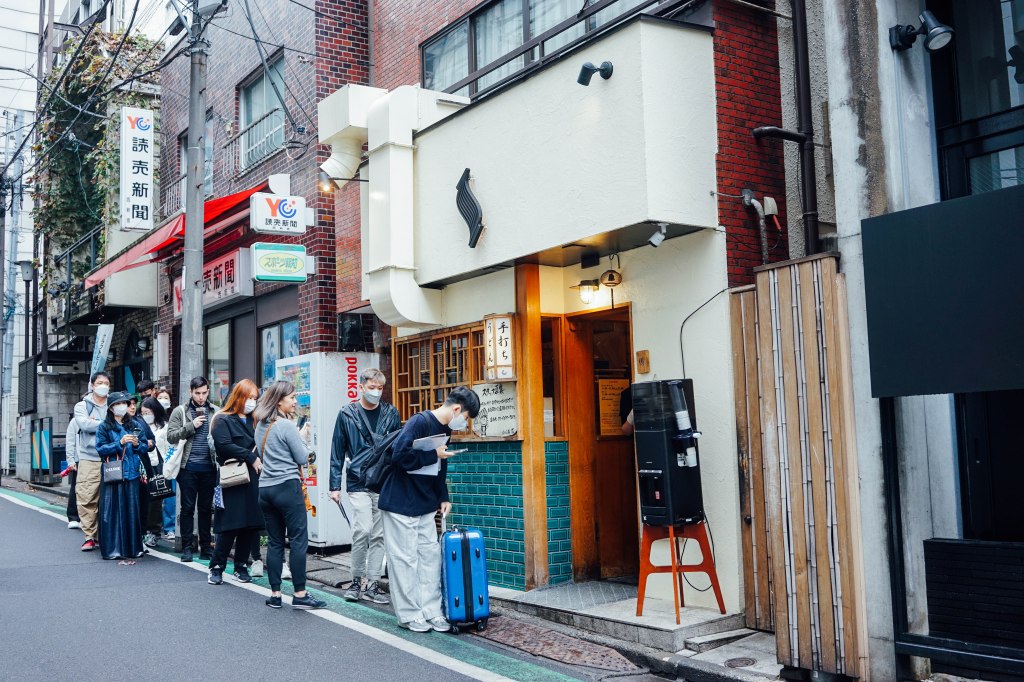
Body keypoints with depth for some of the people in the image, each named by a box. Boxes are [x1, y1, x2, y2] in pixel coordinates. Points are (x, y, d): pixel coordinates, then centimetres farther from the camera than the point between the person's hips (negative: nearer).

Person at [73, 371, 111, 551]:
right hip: (89, 459, -1)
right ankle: (89, 536, 1)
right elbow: (84, 424, -11)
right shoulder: (82, 406, 9)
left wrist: (95, 423, -14)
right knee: (87, 499, -7)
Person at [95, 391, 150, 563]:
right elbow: (101, 449, -5)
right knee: (113, 511, -3)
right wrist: (120, 443, -14)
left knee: (131, 510, 1)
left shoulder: (134, 426, 14)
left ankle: (131, 547, 7)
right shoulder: (104, 427, 5)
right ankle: (113, 548, 3)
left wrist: (137, 444, -6)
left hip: (132, 474, 3)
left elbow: (145, 448, 14)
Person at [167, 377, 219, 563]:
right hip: (188, 466, -2)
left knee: (206, 508, 9)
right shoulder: (180, 411, 3)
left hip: (208, 467, 2)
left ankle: (206, 547, 17)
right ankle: (187, 547, 10)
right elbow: (170, 436, -5)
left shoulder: (215, 412, 8)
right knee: (187, 507, 3)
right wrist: (191, 426, -13)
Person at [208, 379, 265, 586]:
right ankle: (216, 567, 8)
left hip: (252, 481, 6)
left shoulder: (253, 421, 18)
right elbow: (225, 446, -14)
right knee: (230, 526, -5)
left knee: (250, 525, 5)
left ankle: (241, 567, 15)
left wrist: (259, 461, -5)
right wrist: (251, 458, -15)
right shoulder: (223, 420, 0)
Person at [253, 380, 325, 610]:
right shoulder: (286, 425, -12)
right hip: (287, 487, -8)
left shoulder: (261, 426, 11)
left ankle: (275, 594, 12)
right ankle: (300, 594, -2)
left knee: (275, 542, 11)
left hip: (265, 488, 8)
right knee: (299, 540, -2)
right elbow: (302, 458, -9)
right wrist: (303, 437, 7)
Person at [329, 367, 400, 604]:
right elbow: (337, 452, 4)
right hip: (359, 484, -2)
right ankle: (356, 581, 7)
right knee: (363, 530, -13)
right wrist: (335, 486, 1)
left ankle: (373, 585, 16)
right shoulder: (347, 414, 2)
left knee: (379, 535, 6)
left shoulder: (391, 413, 8)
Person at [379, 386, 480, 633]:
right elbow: (400, 455, -29)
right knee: (405, 559, 1)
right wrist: (433, 455, -21)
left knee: (430, 556, 9)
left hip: (425, 505, 9)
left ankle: (431, 611, 16)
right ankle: (409, 614, 11)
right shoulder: (420, 422, -19)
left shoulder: (444, 429, 8)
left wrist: (443, 498, 9)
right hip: (400, 503, -9)